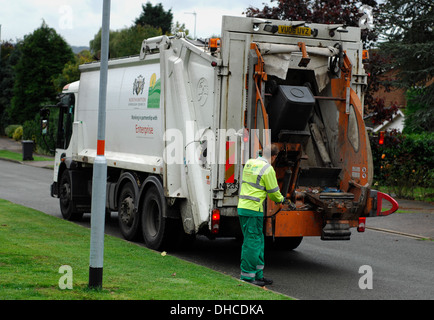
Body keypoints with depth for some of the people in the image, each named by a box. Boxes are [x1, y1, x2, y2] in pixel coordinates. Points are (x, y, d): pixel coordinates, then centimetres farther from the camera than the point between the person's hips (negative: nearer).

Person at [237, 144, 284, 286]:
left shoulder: (249, 163, 14)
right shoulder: (268, 169, -11)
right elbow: (274, 192, -3)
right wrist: (280, 200, 20)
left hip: (242, 206, 9)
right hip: (253, 209, -9)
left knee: (258, 241, 15)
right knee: (252, 242, -3)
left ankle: (258, 275, 20)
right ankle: (247, 277, 1)